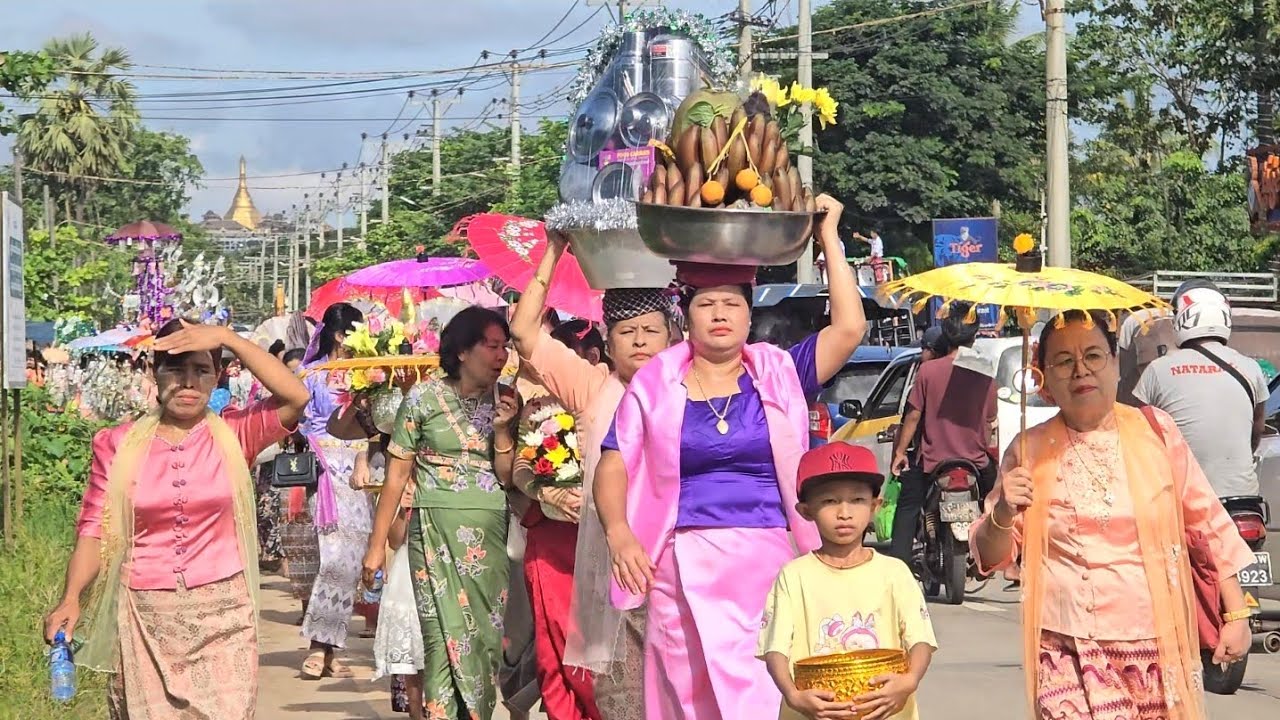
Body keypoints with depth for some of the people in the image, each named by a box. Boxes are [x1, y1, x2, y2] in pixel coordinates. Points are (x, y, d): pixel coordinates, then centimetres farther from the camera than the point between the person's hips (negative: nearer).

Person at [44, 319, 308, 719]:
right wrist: (71, 598, -16)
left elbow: (295, 398, -15)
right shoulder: (119, 445, 3)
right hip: (144, 617, 1)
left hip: (222, 614, -1)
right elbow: (95, 532, 0)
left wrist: (227, 337, -15)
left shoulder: (235, 435, 1)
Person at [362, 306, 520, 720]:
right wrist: (377, 543, -4)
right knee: (446, 634, -8)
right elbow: (396, 475, -1)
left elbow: (507, 478, 7)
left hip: (490, 531, 3)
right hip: (438, 530, -3)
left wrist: (502, 429, -7)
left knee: (487, 634, 2)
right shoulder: (425, 398, -2)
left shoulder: (502, 402, 8)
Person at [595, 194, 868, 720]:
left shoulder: (778, 375, 9)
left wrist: (829, 237, 0)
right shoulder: (656, 384, 8)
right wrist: (619, 533, -12)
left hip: (770, 564, 0)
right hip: (686, 570, 0)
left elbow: (849, 327, -1)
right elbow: (614, 466, 6)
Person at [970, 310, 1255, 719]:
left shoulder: (1156, 432, 3)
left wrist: (1237, 614, 6)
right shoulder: (1030, 451, 3)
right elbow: (991, 557, 7)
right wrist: (1003, 513, -14)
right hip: (1069, 654, -1)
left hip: (1157, 648, 1)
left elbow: (1208, 525, 8)